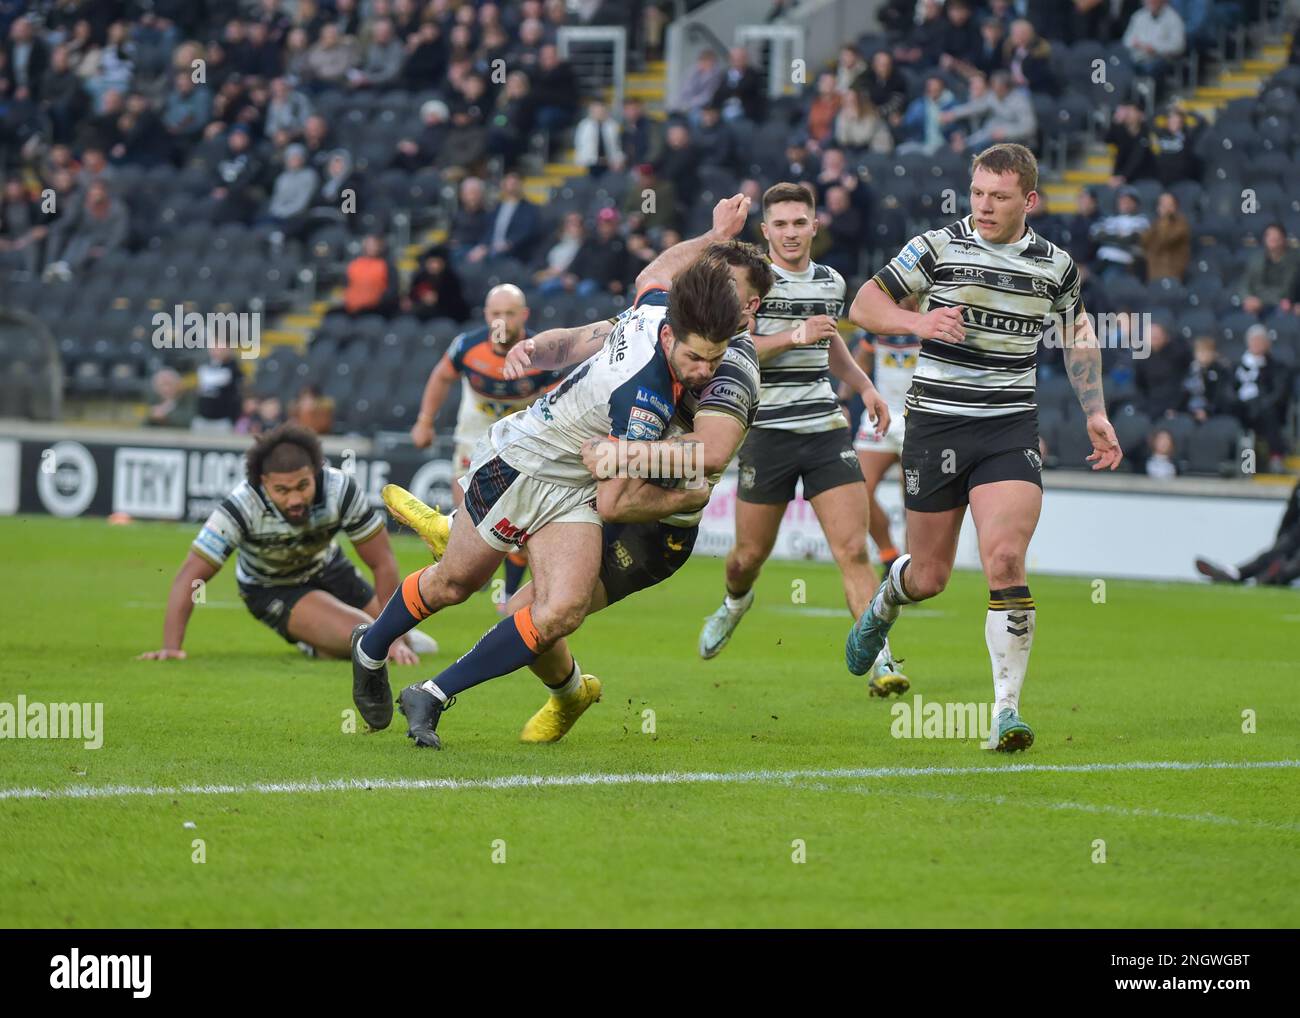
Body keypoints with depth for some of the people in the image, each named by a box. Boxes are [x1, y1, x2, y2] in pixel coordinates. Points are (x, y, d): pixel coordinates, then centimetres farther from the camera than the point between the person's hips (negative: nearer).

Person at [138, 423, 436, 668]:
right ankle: (314, 647, 13)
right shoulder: (241, 508, -38)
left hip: (327, 567, 3)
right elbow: (190, 577, -36)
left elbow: (382, 563, -23)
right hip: (271, 589, -3)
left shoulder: (340, 489, -32)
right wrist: (171, 647, -46)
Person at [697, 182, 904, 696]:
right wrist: (794, 336, -26)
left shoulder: (831, 282, 11)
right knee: (751, 554, 9)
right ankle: (735, 602, 45)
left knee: (853, 549, -11)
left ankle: (879, 662, -14)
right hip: (767, 434, -3)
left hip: (826, 430, 3)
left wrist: (865, 386, 19)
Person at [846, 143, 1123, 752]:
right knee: (929, 576, 8)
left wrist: (1096, 414, 16)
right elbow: (863, 306, -3)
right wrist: (917, 321, -22)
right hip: (935, 423, -1)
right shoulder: (937, 248, -4)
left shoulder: (1056, 266, 5)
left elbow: (1078, 334, 23)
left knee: (1005, 558, -20)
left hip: (1010, 429, 1)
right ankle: (882, 607, 46)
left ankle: (1007, 708, -15)